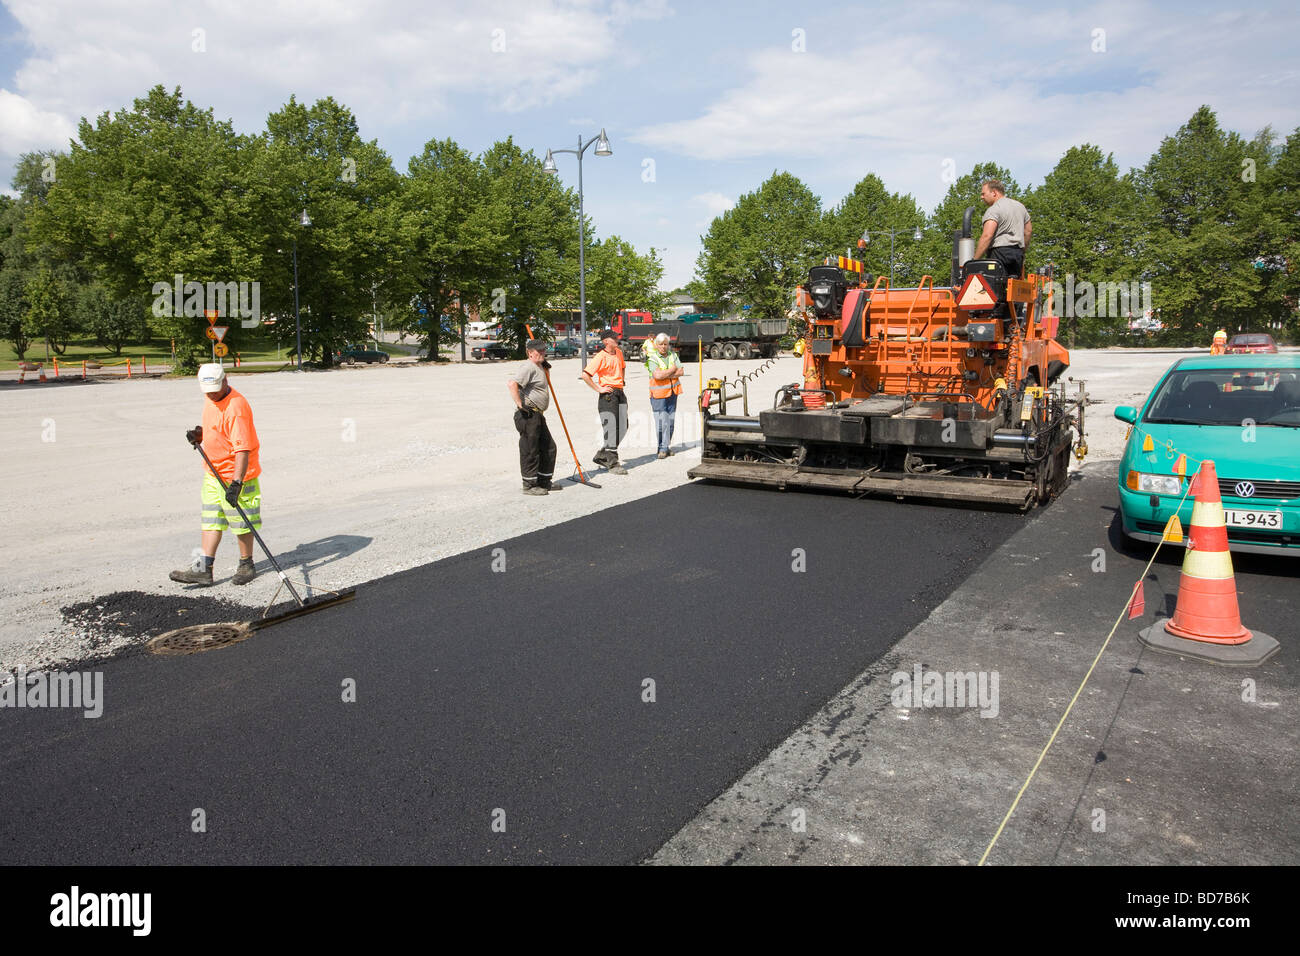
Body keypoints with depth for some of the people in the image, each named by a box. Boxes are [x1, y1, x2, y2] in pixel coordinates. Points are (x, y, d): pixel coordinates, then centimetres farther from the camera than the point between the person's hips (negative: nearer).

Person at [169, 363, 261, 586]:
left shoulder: (236, 407, -23)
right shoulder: (211, 399, 7)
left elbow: (242, 449, -27)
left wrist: (236, 483, -33)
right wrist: (199, 433, 2)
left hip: (236, 475, -9)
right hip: (213, 472, 9)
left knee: (241, 522, 3)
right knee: (210, 520, 8)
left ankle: (246, 565, 18)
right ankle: (204, 569, 10)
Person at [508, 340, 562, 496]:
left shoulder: (539, 367, 16)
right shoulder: (529, 367, -16)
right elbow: (511, 383, -30)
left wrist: (545, 367, 22)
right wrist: (520, 404, -27)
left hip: (538, 415, 11)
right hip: (527, 415, -11)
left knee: (548, 447, 15)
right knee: (530, 450, -4)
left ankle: (544, 482, 25)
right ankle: (529, 485, 4)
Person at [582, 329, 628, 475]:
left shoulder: (619, 352, 12)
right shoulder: (601, 357, -12)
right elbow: (585, 375, -18)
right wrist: (598, 389, -14)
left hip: (620, 393, 8)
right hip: (608, 395, -8)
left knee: (623, 427, 8)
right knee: (611, 429, -6)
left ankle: (601, 456, 20)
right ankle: (613, 464, 0)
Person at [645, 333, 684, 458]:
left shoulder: (673, 355, 8)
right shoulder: (652, 358, -8)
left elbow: (681, 372, -3)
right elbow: (657, 375, -23)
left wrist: (664, 374, -15)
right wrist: (672, 369, -11)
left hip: (672, 392, 5)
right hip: (658, 394, -5)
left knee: (670, 420, 9)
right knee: (662, 422, -8)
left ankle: (667, 446, 19)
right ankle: (663, 448, -2)